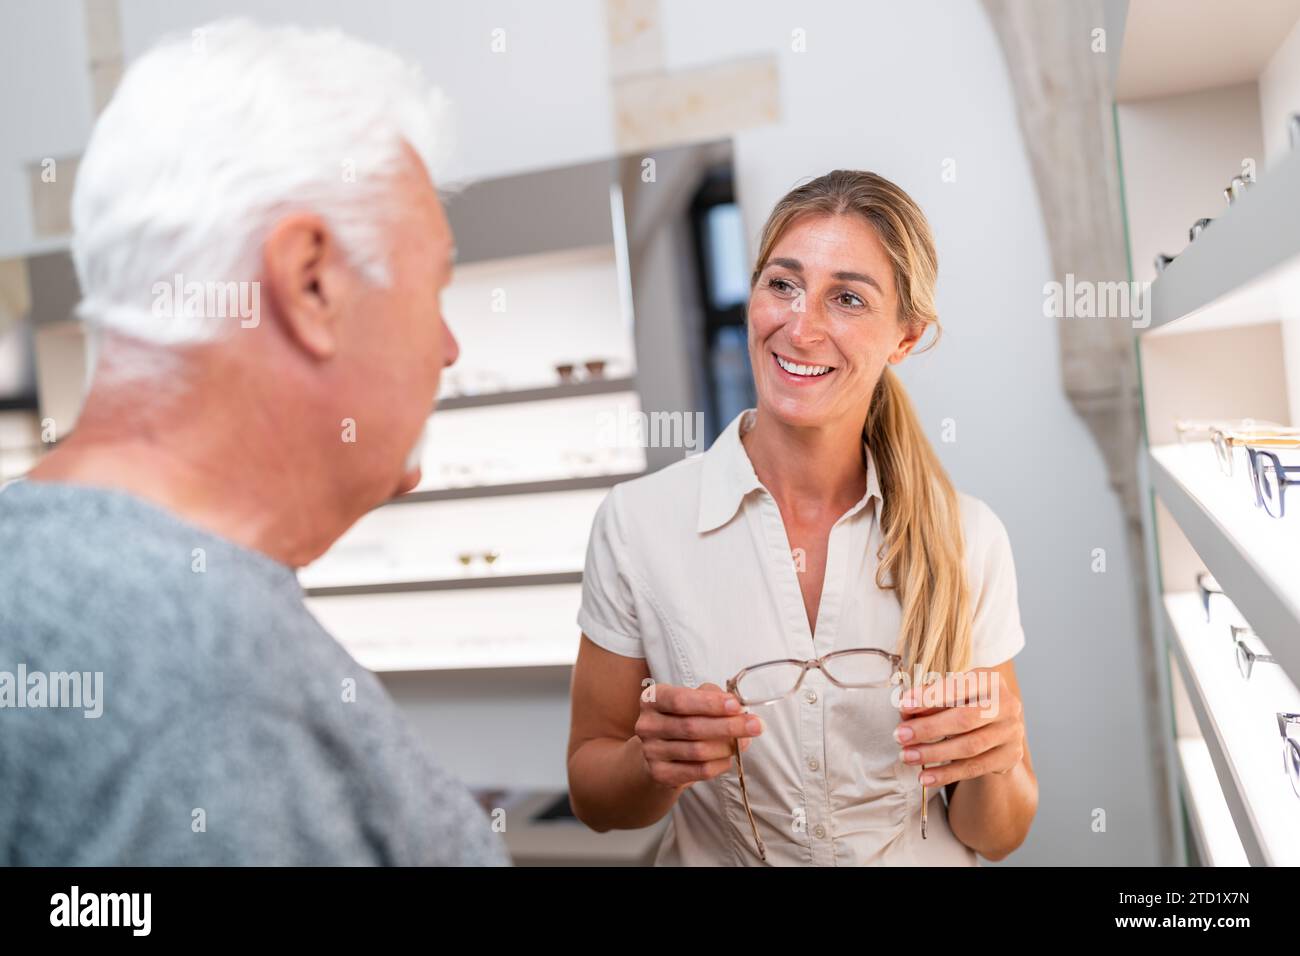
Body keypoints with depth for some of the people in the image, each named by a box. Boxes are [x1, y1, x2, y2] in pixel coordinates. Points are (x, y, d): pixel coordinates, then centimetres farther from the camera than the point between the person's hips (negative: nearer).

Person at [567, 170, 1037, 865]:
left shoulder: (968, 538, -9)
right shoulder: (638, 522, -13)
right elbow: (592, 796, -4)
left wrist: (992, 761, -21)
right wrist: (655, 762, -22)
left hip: (922, 859, 0)